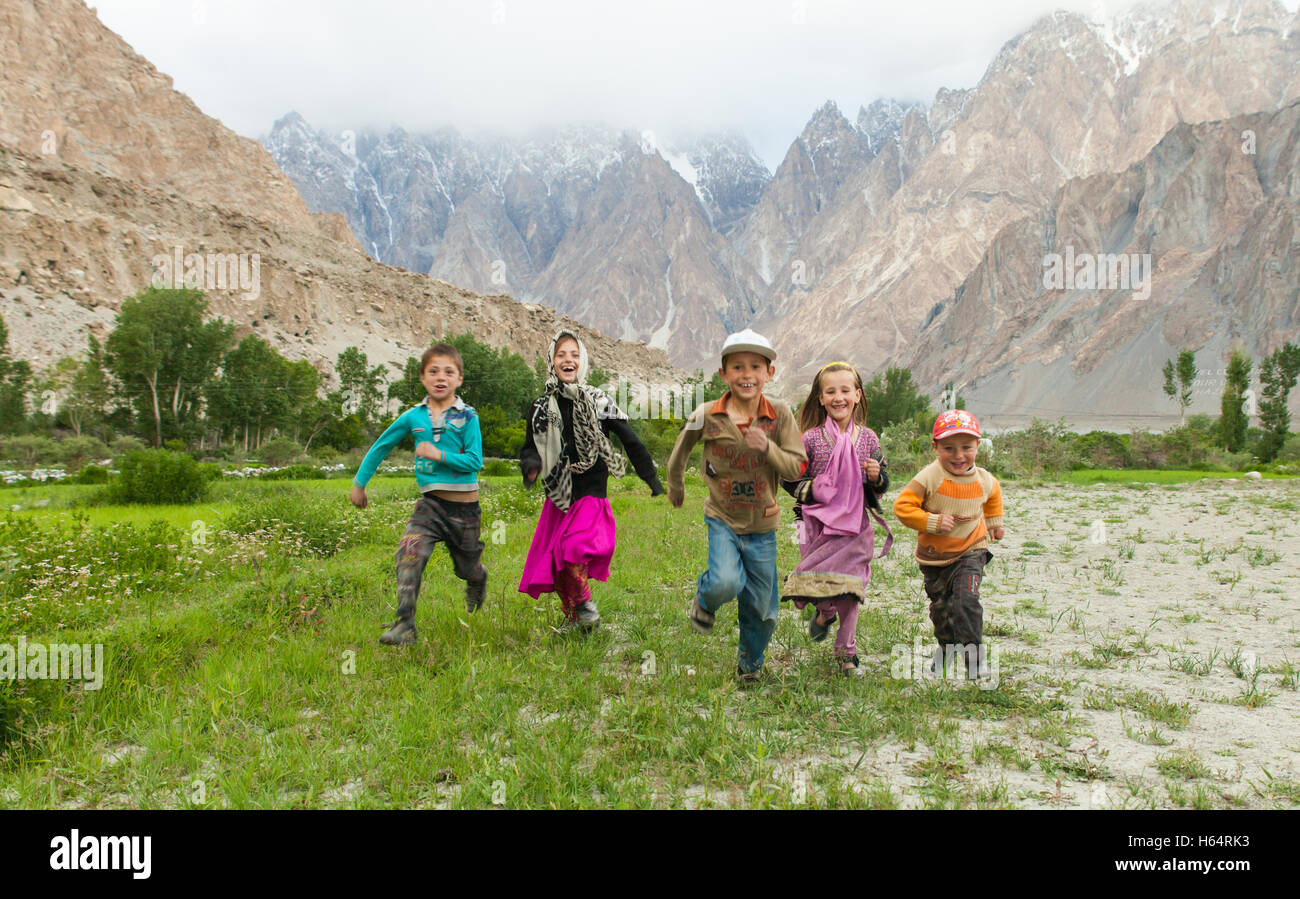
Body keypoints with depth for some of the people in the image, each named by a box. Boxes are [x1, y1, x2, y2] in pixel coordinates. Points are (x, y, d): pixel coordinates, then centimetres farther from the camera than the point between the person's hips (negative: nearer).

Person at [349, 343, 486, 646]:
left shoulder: (467, 417, -6)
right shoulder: (413, 417, 2)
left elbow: (475, 461, -12)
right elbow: (381, 446, 15)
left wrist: (440, 454, -23)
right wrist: (359, 483, 19)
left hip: (465, 506, -1)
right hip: (430, 503, 1)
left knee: (467, 567, 15)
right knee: (409, 553, -23)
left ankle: (478, 587, 53)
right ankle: (405, 626, -21)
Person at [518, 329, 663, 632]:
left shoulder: (599, 402, -3)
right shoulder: (542, 408, 7)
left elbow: (631, 441, 3)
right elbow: (529, 448, 15)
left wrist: (652, 480, 6)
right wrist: (531, 463, -9)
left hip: (591, 495, -4)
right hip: (558, 499, 4)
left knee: (573, 552, -25)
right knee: (552, 563, 6)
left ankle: (585, 602, 3)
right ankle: (572, 618, 30)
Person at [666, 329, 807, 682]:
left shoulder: (779, 415, -9)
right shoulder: (707, 416, -9)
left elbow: (797, 468, -9)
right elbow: (680, 451, 10)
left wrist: (768, 447, -26)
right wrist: (675, 487, 23)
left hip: (762, 524, 2)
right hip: (722, 519, -1)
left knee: (761, 604, 11)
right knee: (726, 582, -27)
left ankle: (750, 660, 40)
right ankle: (704, 598, 11)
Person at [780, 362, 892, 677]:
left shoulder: (868, 439, 3)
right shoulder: (811, 439, -4)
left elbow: (882, 485, 11)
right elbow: (788, 478, 1)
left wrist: (876, 476, -11)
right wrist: (811, 489, -15)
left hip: (855, 525, 2)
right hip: (818, 524, -1)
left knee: (850, 588, 4)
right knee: (818, 580, -2)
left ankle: (846, 651, 21)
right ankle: (824, 612, 36)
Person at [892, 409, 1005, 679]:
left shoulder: (984, 480, -9)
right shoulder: (930, 477, -22)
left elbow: (993, 494, 17)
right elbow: (902, 506, -23)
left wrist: (995, 521, 22)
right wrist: (934, 522, -27)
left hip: (970, 551, 0)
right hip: (934, 556, 0)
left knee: (966, 600, -18)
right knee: (940, 606, 14)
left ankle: (974, 654, -2)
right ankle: (947, 648, 40)